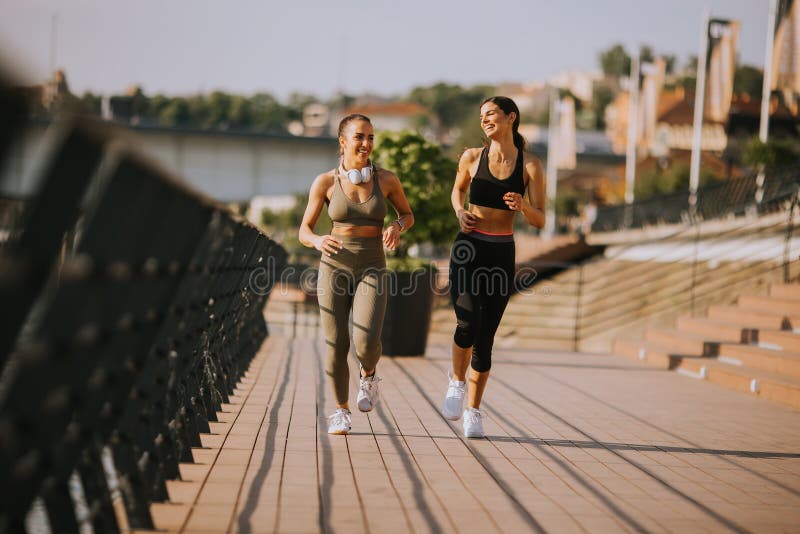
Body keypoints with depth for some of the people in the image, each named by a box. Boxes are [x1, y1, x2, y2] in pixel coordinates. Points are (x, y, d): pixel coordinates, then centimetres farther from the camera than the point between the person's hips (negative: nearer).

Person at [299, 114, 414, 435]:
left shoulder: (386, 179, -2)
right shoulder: (325, 182, -4)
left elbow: (408, 215, 13)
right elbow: (304, 231, 1)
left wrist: (397, 227, -11)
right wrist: (318, 241, -23)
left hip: (371, 271, 0)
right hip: (334, 269, 0)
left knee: (366, 342, -20)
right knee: (336, 345, -3)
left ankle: (369, 376, 15)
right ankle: (341, 411, 20)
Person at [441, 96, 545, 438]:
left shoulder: (530, 166, -1)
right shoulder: (472, 157, 2)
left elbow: (540, 221, 0)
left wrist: (522, 206, -21)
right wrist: (460, 213, 1)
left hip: (501, 255, 0)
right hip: (468, 249, 0)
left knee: (485, 337, 4)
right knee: (468, 324, -22)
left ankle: (473, 412, 21)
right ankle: (457, 382, 6)